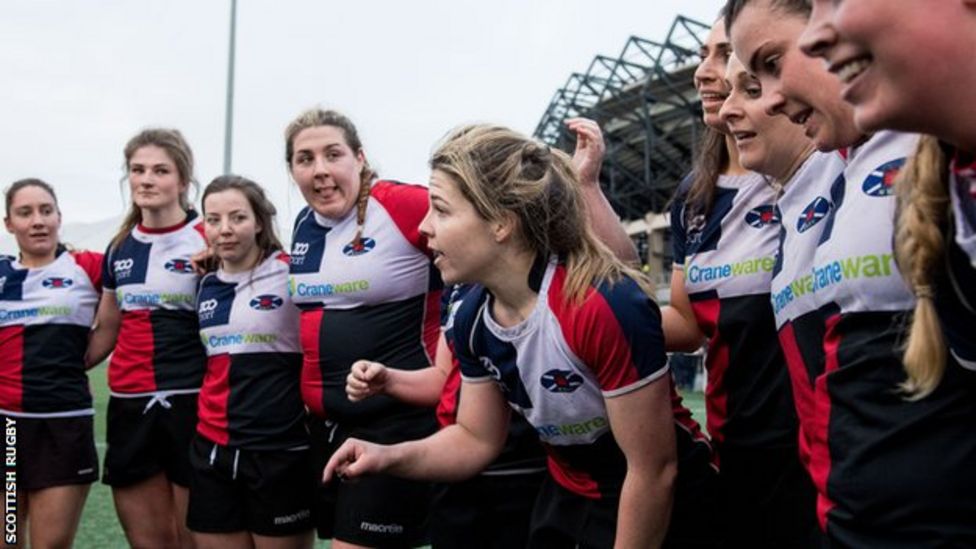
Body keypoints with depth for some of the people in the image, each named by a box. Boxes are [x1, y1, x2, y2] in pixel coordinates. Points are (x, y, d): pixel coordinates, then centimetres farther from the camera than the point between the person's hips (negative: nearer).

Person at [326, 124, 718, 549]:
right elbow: (478, 438, 3)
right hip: (565, 498, 7)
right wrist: (388, 457, -14)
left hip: (657, 508, -6)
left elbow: (654, 472, -23)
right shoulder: (473, 318, -10)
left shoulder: (609, 307, -33)